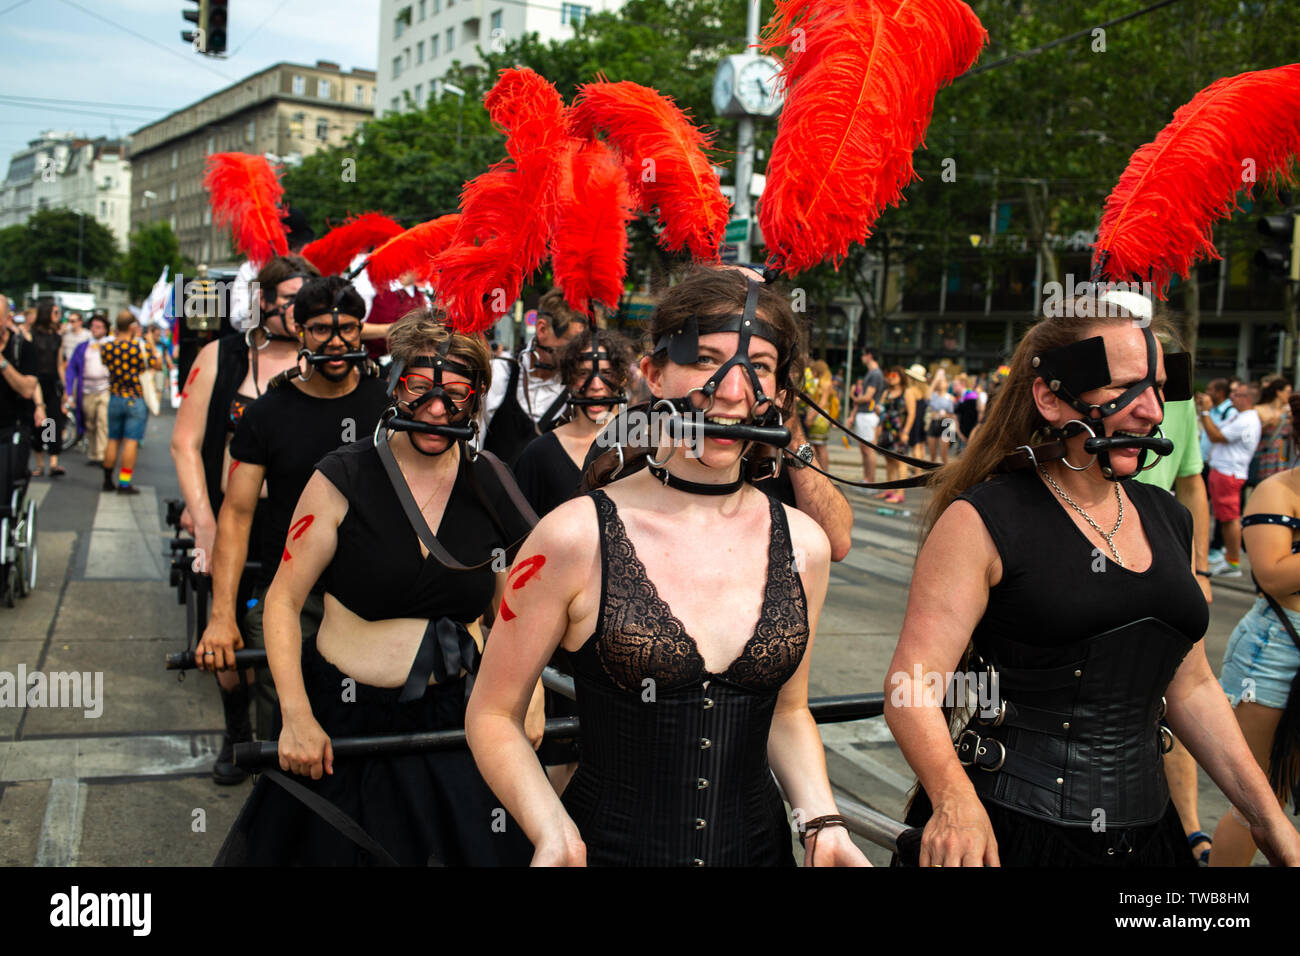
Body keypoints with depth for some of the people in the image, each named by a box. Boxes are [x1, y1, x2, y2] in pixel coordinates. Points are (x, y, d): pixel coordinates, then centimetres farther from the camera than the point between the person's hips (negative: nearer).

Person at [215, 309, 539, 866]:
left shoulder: (491, 487, 0)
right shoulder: (343, 479, -8)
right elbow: (283, 599, -6)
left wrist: (528, 697, -2)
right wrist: (296, 716, -15)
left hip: (455, 716, 2)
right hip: (346, 718, -2)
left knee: (495, 849, 1)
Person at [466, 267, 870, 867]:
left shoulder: (802, 544, -4)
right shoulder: (575, 536, -15)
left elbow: (787, 711, 10)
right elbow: (493, 715, -7)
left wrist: (823, 822, -5)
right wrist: (554, 834, -21)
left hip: (758, 846, 4)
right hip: (608, 846, -3)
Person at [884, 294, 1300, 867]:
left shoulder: (1167, 520, 8)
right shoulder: (982, 521, -12)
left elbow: (1191, 686, 15)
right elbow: (913, 683, -19)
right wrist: (955, 801, -36)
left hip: (1143, 829, 6)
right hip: (1003, 830, -6)